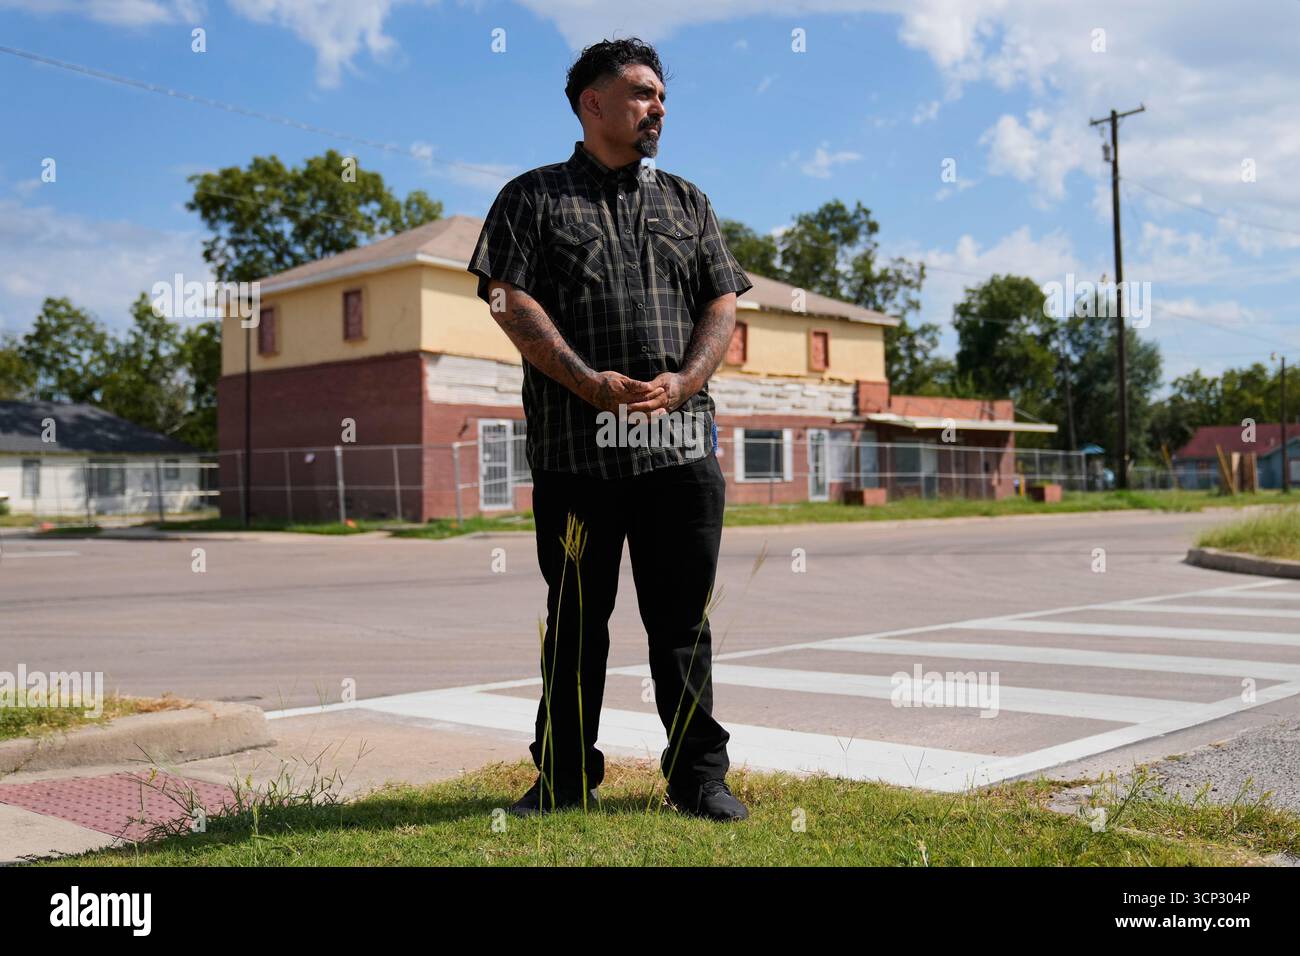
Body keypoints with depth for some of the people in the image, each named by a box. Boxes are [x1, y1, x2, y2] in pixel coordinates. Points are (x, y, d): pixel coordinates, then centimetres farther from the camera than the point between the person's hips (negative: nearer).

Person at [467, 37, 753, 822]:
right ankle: (565, 780, 17)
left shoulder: (688, 202, 20)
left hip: (681, 441, 3)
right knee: (576, 617, 5)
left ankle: (699, 774, 16)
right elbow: (511, 301, -3)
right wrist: (590, 382, -14)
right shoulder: (533, 197, 10)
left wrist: (681, 383, -7)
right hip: (576, 445, -2)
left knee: (684, 618, 6)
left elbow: (723, 304, 12)